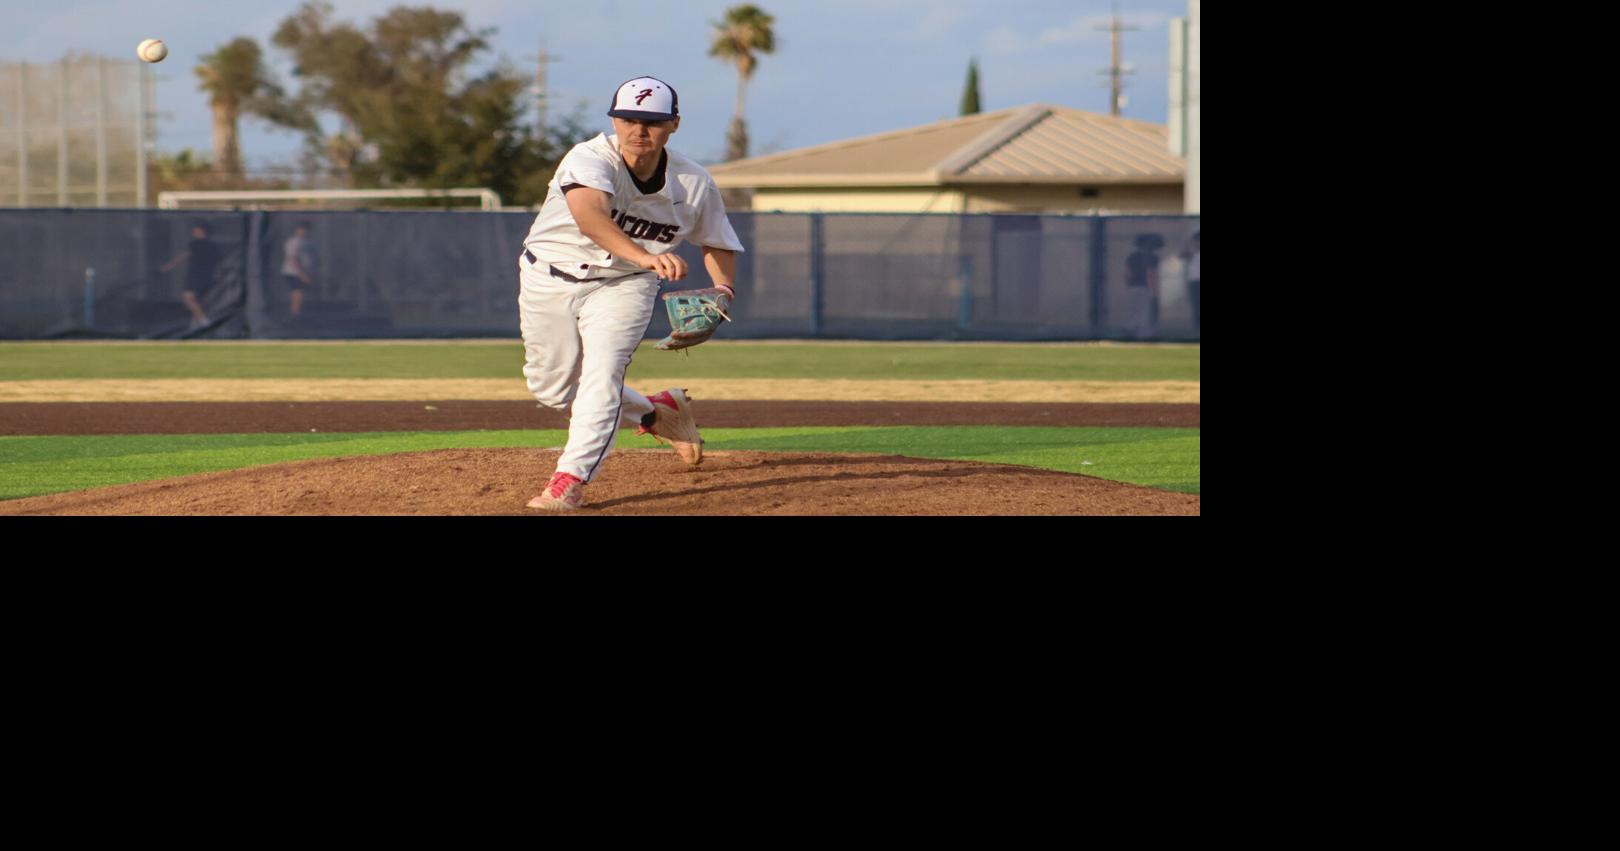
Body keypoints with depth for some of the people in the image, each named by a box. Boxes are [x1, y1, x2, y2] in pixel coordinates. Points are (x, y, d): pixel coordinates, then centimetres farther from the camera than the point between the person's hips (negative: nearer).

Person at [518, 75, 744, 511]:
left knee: (602, 372, -22)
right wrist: (645, 256, -66)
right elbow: (588, 213, -51)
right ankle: (655, 413, 31)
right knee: (551, 386, 10)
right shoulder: (590, 159, -30)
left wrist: (723, 288, -16)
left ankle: (571, 479, -23)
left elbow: (717, 241, 5)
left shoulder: (694, 184, -14)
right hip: (549, 279, 0)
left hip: (623, 286, 0)